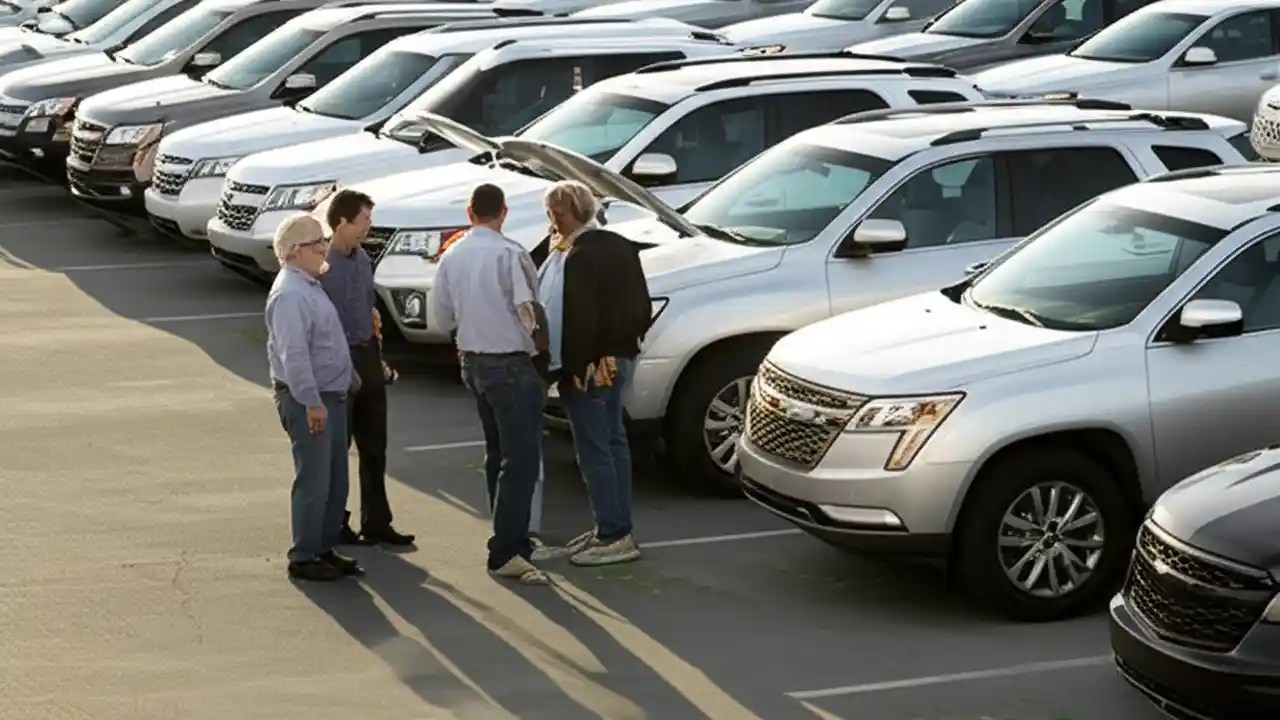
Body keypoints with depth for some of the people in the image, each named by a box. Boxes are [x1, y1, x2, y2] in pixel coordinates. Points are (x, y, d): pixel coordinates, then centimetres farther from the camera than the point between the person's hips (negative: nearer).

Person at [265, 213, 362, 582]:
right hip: (307, 400, -10)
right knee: (314, 482, -5)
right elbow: (293, 354, -25)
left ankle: (325, 548, 25)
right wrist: (312, 402, -27)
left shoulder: (311, 286, 15)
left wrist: (349, 376, 23)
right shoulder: (290, 294, -18)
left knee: (336, 481, 15)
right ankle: (303, 558, 4)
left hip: (331, 396, 10)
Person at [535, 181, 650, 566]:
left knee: (594, 449, -5)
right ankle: (615, 527, 25)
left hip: (591, 365, -10)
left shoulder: (579, 257, -19)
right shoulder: (618, 247, 9)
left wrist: (573, 368, -19)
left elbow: (580, 319, -23)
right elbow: (640, 307, 15)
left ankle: (614, 534, -3)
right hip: (620, 358, 10)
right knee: (613, 441, 16)